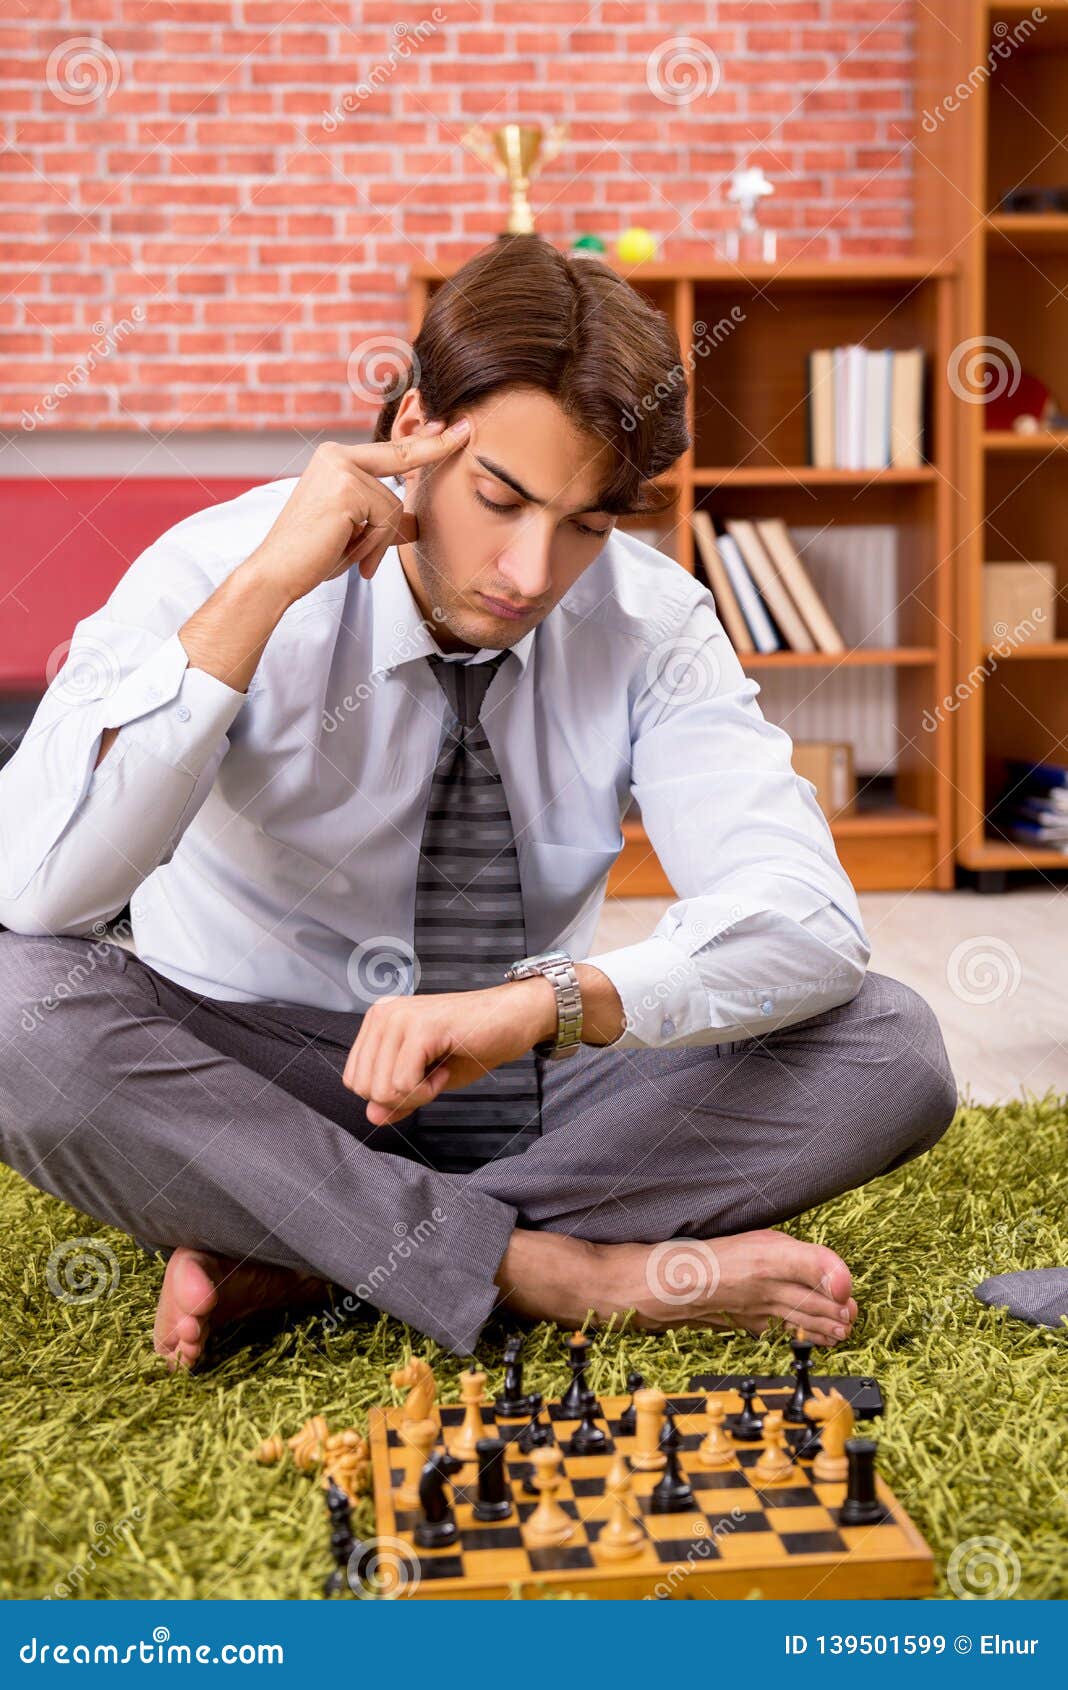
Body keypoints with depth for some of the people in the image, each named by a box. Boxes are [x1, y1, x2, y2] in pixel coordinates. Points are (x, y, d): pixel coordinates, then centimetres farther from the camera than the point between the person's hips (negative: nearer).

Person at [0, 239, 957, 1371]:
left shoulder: (654, 621, -9)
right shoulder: (216, 567, -15)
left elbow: (806, 923, -20)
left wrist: (544, 1000, -38)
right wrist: (262, 589, -33)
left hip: (529, 1084, 3)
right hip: (242, 1089, -2)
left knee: (888, 1047, -20)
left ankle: (285, 1261, -22)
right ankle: (549, 1269, -26)